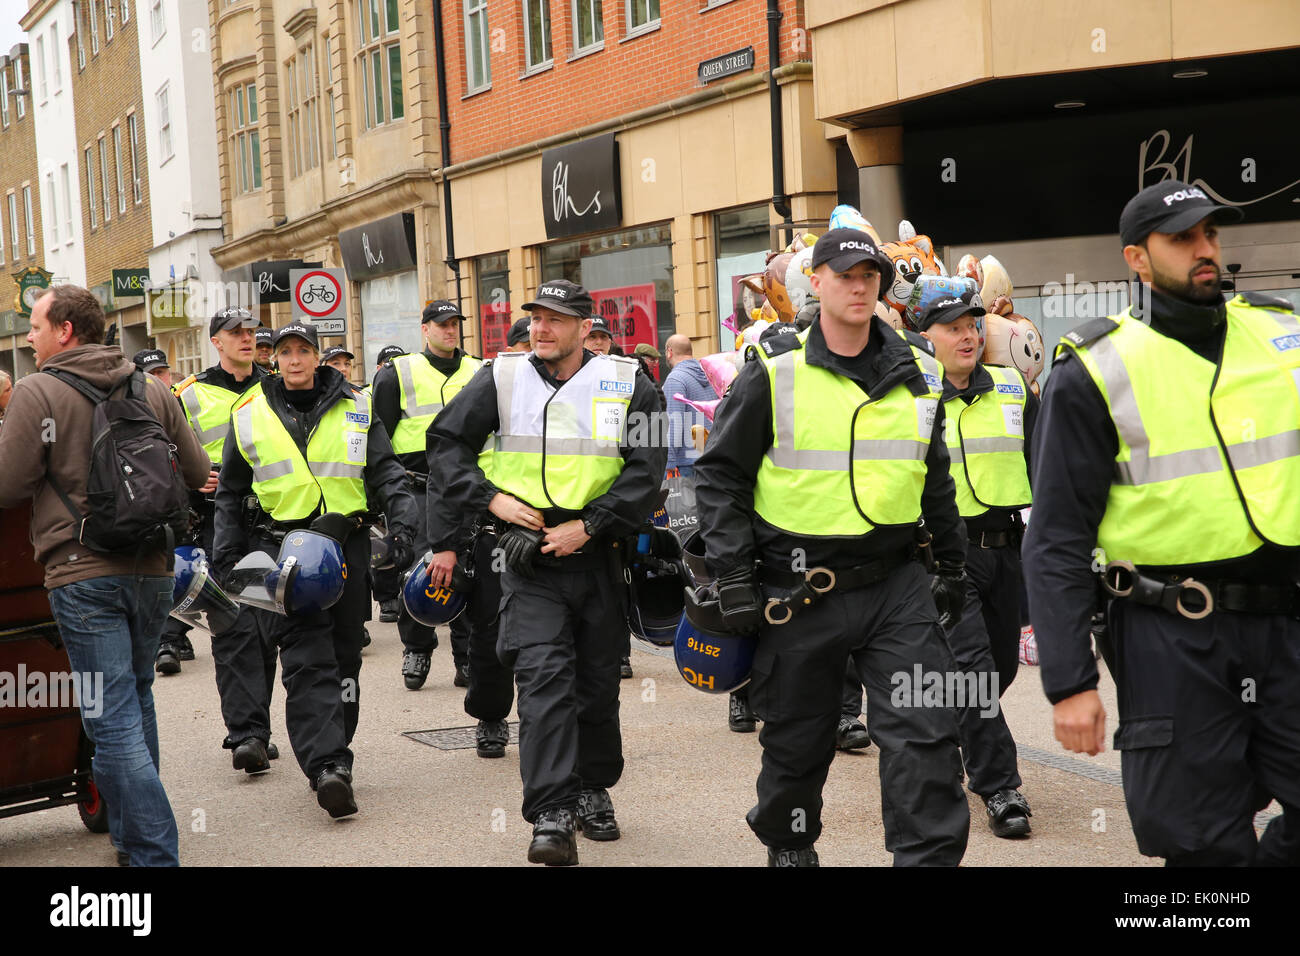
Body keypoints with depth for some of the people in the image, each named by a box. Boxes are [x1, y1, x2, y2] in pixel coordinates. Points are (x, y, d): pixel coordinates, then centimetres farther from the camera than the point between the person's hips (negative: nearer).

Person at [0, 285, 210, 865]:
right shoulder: (151, 391, 8)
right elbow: (198, 474, 12)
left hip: (84, 575, -5)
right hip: (152, 569, 6)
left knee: (114, 722, -3)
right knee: (137, 704, 21)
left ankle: (153, 854, -5)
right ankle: (132, 834, 32)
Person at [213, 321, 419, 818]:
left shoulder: (355, 407, 10)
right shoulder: (249, 414, 10)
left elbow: (385, 471, 9)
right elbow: (230, 493, 16)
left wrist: (402, 520, -6)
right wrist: (226, 556, 9)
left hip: (346, 544, 2)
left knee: (342, 656, 7)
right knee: (306, 659, -14)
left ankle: (331, 756, 20)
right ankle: (328, 765, -22)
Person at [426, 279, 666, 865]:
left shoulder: (626, 383, 0)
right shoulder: (502, 378, 2)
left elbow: (647, 467, -5)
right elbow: (446, 442, 7)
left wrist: (588, 526, -12)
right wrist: (492, 497, -5)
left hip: (597, 553, 2)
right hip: (529, 555, -1)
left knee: (598, 680, 13)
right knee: (544, 679, -13)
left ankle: (593, 789, 32)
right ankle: (551, 817, -14)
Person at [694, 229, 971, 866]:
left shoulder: (918, 372, 8)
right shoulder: (772, 371, -4)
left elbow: (936, 477, 20)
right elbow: (720, 474, -2)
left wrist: (952, 565, 20)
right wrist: (732, 576, -8)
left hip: (895, 582, 3)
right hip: (799, 589, -2)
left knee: (925, 736, -5)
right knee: (797, 740, 12)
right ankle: (788, 845, 37)